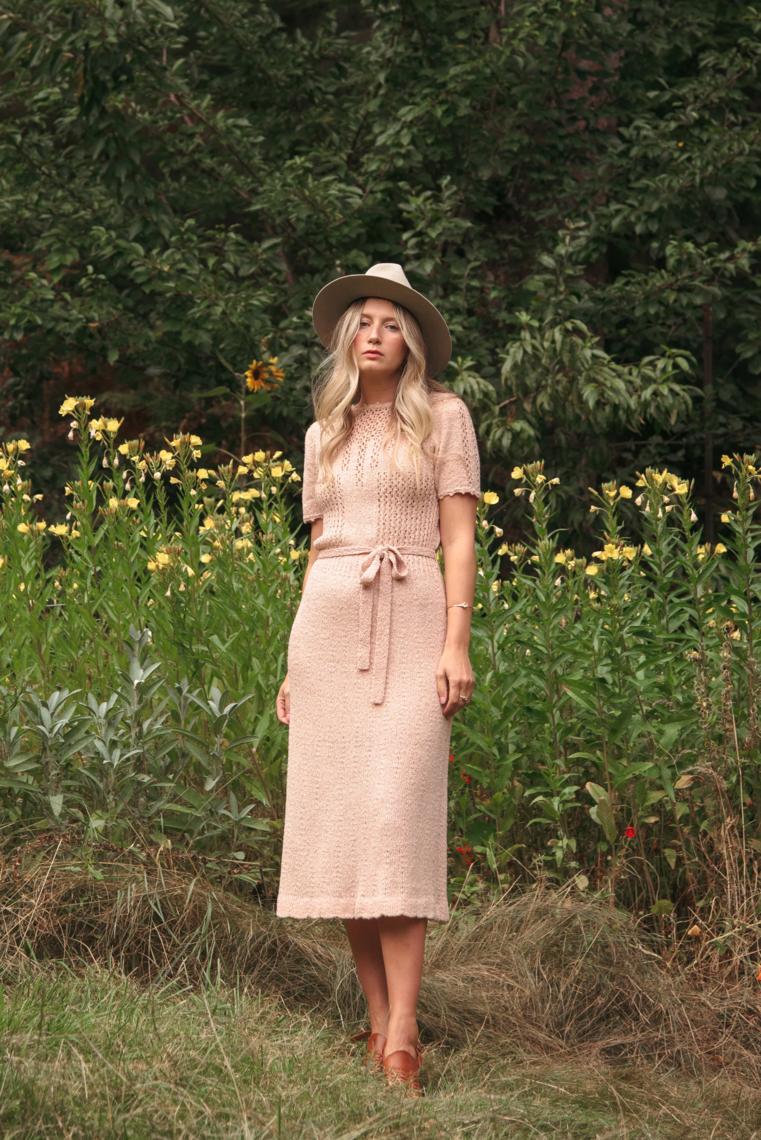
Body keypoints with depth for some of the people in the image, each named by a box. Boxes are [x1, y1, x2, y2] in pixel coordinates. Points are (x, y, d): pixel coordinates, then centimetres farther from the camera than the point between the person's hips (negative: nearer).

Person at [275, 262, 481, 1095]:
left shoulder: (443, 416, 5)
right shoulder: (323, 434, 17)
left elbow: (459, 537, -1)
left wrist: (457, 644, -12)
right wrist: (295, 662, 14)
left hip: (411, 625, -5)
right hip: (326, 626, 5)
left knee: (397, 817, -16)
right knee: (337, 822, -1)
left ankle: (402, 1042, -20)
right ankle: (379, 1022, 6)